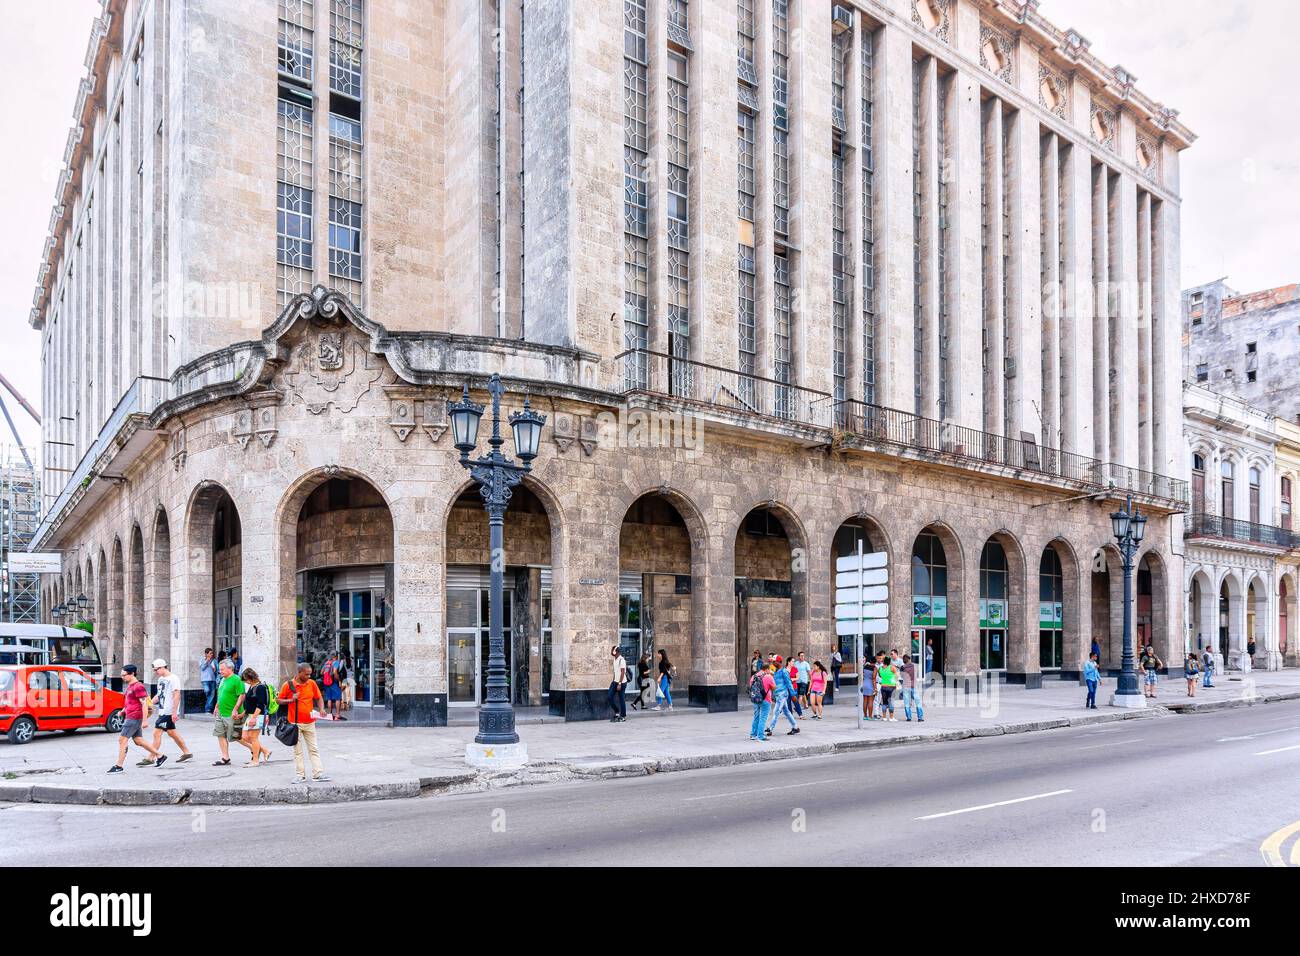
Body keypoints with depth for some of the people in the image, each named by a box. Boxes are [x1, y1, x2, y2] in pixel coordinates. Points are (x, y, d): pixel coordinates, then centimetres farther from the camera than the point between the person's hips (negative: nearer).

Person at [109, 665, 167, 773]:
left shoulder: (138, 686, -15)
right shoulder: (129, 686, 15)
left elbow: (144, 704, -19)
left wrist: (144, 721, -22)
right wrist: (123, 710, 14)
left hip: (134, 718, -10)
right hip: (129, 717, 10)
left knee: (122, 739, -8)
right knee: (138, 741, 12)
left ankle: (118, 766, -3)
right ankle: (160, 757, 18)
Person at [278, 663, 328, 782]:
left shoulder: (312, 683, 2)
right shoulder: (288, 685, -5)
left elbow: (319, 698, 12)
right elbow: (279, 700, 2)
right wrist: (291, 700, -16)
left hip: (309, 723, 2)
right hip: (295, 723, -2)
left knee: (314, 749, 4)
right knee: (297, 750, 5)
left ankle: (318, 773, 6)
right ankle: (300, 775, 11)